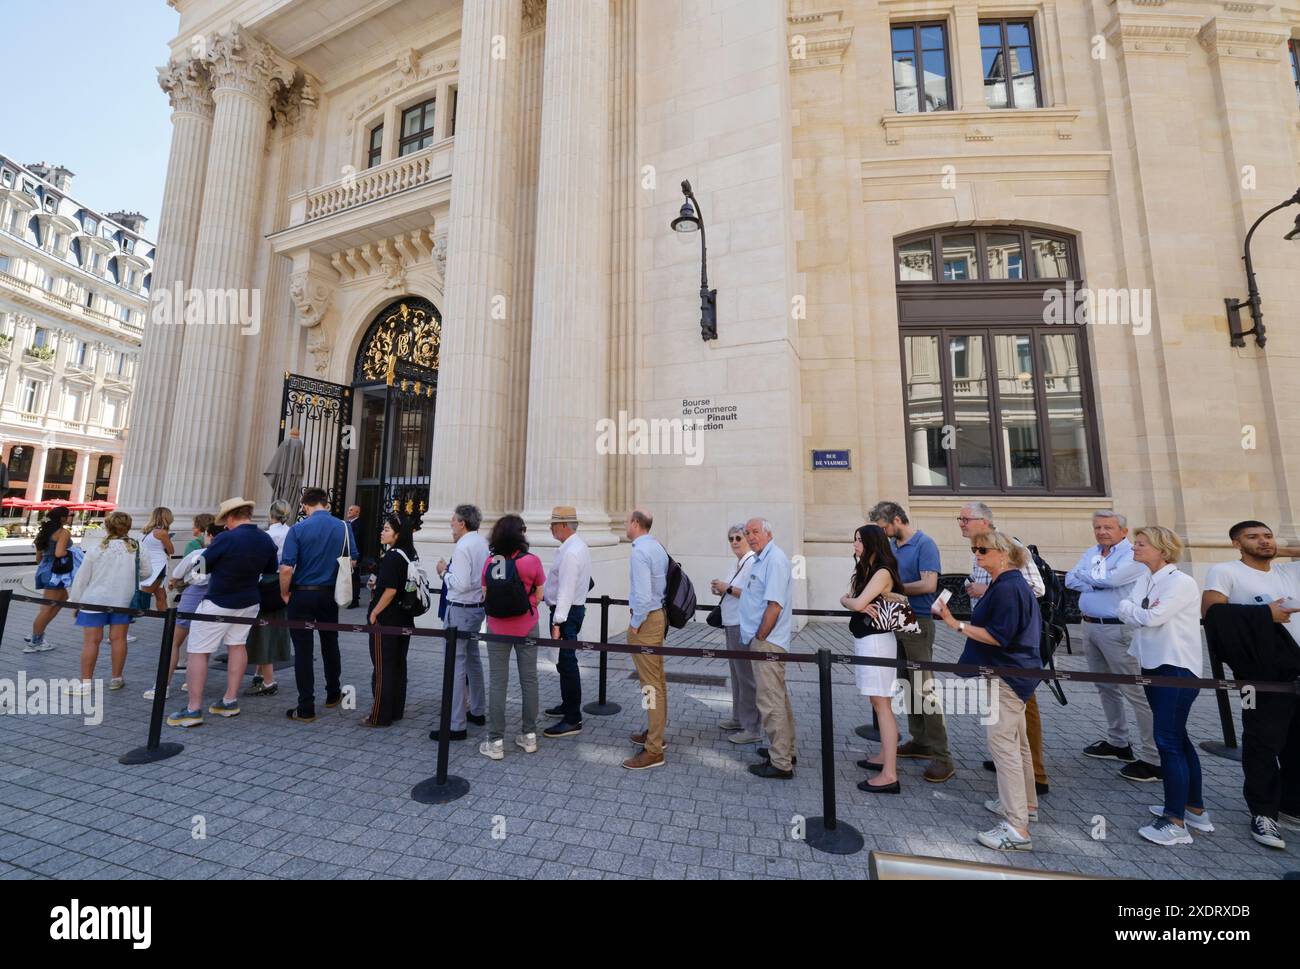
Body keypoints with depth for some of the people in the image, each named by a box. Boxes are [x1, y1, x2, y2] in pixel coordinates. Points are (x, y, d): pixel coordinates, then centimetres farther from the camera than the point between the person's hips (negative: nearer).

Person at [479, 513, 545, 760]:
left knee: (497, 682, 9)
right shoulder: (532, 561, -12)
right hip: (526, 628, -1)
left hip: (497, 629, 1)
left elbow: (485, 595, -1)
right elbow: (538, 596, -5)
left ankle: (496, 742, 16)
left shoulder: (490, 562, -7)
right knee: (529, 679, 12)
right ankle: (529, 736, 24)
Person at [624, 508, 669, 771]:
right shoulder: (657, 546, 9)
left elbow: (643, 595, -27)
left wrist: (635, 624, -13)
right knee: (657, 679, 19)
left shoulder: (639, 551, -20)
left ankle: (653, 751, 10)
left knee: (650, 684, -1)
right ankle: (655, 732, 36)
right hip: (658, 614, 10)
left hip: (646, 620, -10)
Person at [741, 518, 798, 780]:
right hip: (765, 642, 10)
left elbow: (774, 605, -23)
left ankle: (780, 764, 10)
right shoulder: (762, 559, 14)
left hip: (767, 643, -10)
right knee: (778, 698, 20)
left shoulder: (775, 559, -18)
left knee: (771, 702, -2)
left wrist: (759, 638, -17)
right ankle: (785, 750, 33)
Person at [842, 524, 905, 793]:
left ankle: (889, 775, 1)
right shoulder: (865, 569, 13)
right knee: (878, 702, 17)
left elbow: (857, 604, -23)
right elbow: (855, 600, 4)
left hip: (877, 640, -9)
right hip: (864, 638, 9)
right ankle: (885, 757, 30)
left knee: (882, 703, -5)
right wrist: (858, 604, -17)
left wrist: (845, 600, -2)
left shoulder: (882, 572, -15)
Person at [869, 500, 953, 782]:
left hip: (918, 623, -8)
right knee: (908, 685, 15)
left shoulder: (924, 544, -11)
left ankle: (942, 757, 5)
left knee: (925, 687, -5)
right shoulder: (890, 545, 11)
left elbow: (928, 584, -20)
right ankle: (920, 741, 28)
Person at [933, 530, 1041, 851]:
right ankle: (1025, 804, 38)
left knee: (1003, 744, -6)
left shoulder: (1006, 588, -21)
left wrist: (956, 625, -27)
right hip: (1012, 673, 11)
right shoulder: (1009, 583, 11)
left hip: (1006, 676, -11)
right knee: (1016, 741, 22)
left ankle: (1017, 829, 1)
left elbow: (998, 637, -25)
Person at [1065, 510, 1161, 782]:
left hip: (1118, 629, -8)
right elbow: (1070, 580, 4)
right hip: (1090, 626, 8)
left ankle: (1152, 759, 6)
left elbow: (1111, 578, -22)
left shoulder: (1133, 555, -9)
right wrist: (1098, 581, -12)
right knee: (1106, 688, 18)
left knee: (1136, 693, -4)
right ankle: (1117, 743, 32)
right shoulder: (1091, 553, 13)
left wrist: (1085, 576, -4)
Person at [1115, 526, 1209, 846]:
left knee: (1168, 741, -6)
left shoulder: (1181, 582, -14)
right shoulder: (1143, 579, 9)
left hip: (1177, 668, -8)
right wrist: (1142, 612, -13)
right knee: (1177, 738, 17)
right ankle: (1195, 809, 31)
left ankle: (1176, 823, 3)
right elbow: (1124, 610, 4)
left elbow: (1153, 617, -20)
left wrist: (1132, 610, -3)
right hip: (1152, 666, 8)